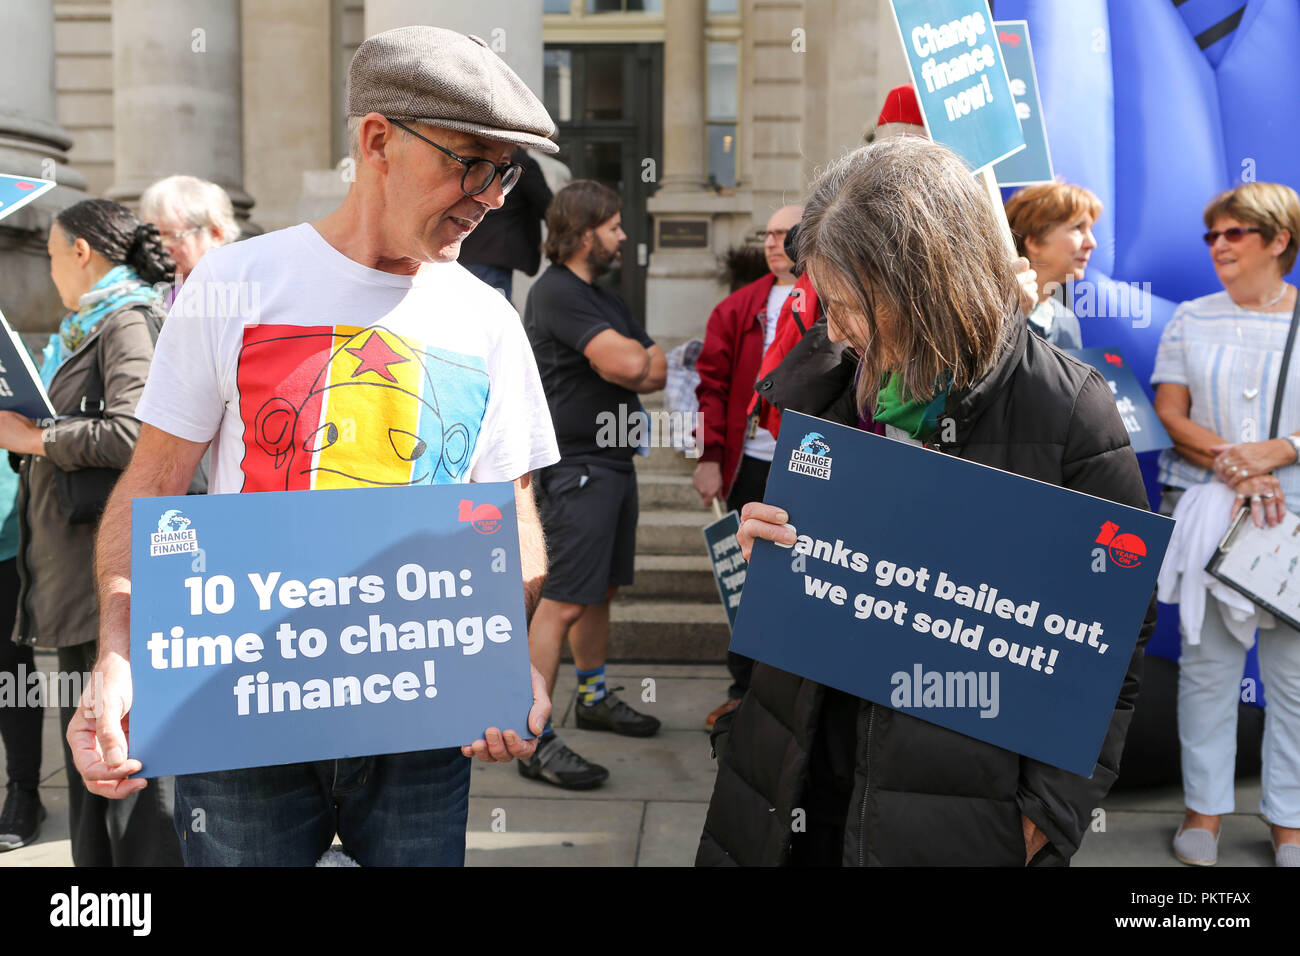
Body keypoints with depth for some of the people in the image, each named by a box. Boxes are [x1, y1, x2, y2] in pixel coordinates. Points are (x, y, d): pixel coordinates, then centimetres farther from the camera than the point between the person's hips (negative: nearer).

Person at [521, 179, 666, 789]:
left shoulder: (602, 296, 19)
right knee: (564, 602, -11)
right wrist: (639, 353, -2)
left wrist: (640, 363, -6)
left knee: (601, 589, 19)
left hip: (613, 461, 10)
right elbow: (627, 364, -24)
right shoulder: (555, 292, -13)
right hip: (576, 467, -10)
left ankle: (594, 698, 34)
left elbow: (657, 371, 16)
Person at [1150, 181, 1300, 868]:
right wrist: (1234, 468, -11)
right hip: (1204, 508, 1)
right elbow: (1170, 412, 3)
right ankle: (1205, 809, 15)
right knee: (1207, 659, 3)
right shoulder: (1191, 320, 10)